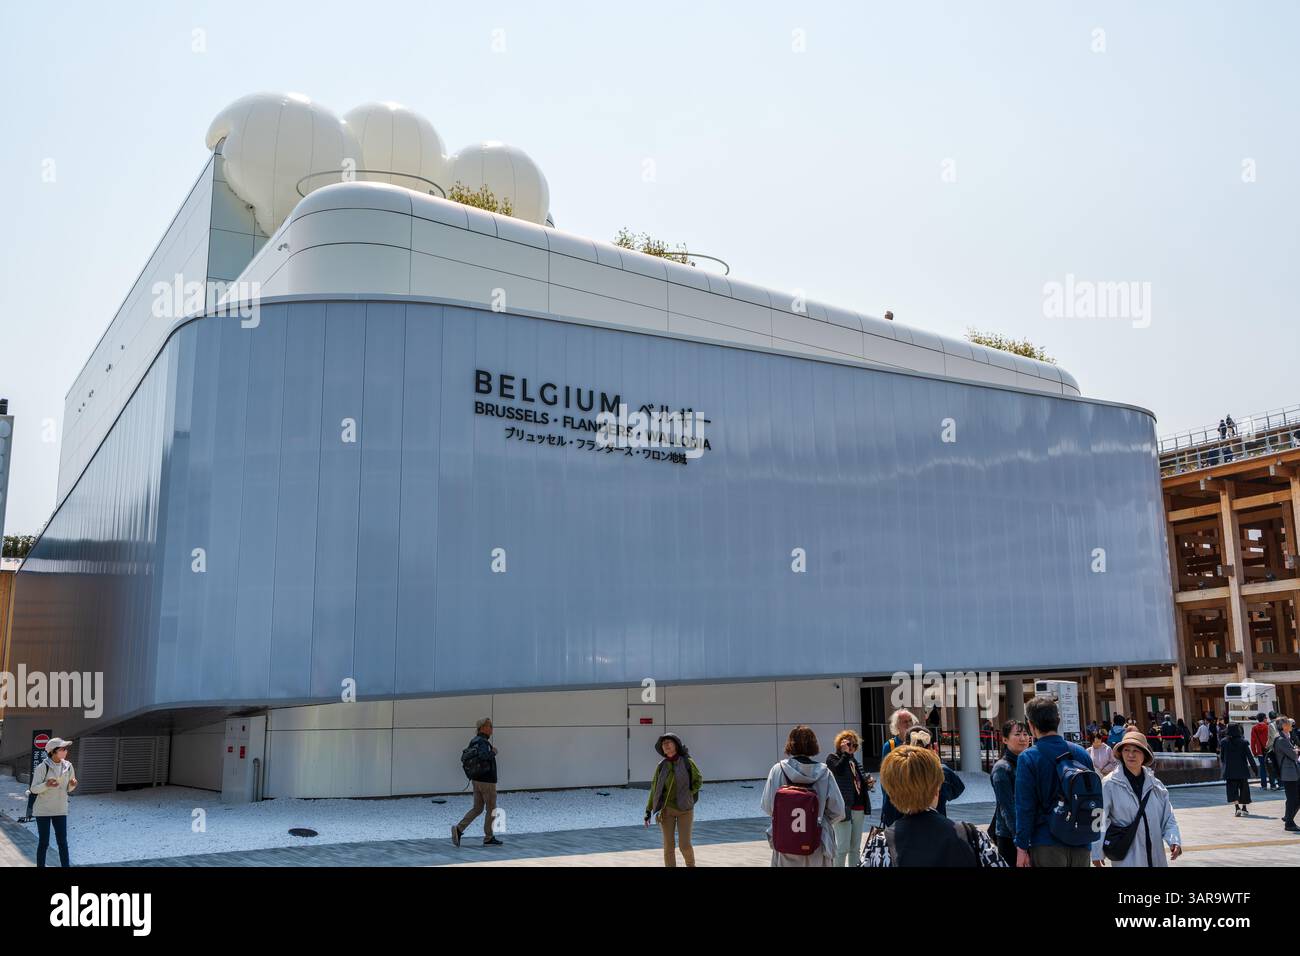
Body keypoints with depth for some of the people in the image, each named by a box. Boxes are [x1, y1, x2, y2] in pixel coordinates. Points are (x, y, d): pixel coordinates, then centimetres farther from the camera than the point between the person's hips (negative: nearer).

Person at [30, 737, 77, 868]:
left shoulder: (68, 766, -1)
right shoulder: (43, 767, -15)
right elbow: (34, 789, -12)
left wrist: (72, 785, -13)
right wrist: (46, 785, -30)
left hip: (60, 810, 4)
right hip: (43, 810, -4)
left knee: (62, 842, 5)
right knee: (43, 842, 2)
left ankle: (65, 866, 10)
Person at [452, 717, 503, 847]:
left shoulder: (474, 741, 8)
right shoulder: (483, 742, -19)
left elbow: (463, 758, 14)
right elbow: (483, 756, -38)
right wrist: (493, 752, -21)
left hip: (476, 780, 8)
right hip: (487, 781, -8)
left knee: (477, 808, 14)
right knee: (491, 809, 5)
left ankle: (459, 828, 1)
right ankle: (488, 838, 12)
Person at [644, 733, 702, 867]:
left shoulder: (687, 762, -6)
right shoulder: (662, 766, 0)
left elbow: (698, 781, 4)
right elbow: (654, 789, 4)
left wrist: (687, 795, -8)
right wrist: (648, 811, 1)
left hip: (684, 809, -2)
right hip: (667, 809, 2)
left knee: (685, 845, -5)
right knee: (668, 846, 2)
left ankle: (691, 865, 23)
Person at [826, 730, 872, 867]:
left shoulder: (854, 761, 19)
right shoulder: (832, 758, -2)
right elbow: (839, 770, -24)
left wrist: (868, 784, 7)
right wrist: (846, 752, -17)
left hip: (859, 809, 8)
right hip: (844, 809, -8)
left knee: (855, 847, 13)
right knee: (843, 847, -7)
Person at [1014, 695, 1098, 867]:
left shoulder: (1028, 758, -11)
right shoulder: (1082, 753, 4)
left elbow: (1025, 807, -12)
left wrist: (1022, 847, -8)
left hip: (1046, 845, -4)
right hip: (1081, 845, 4)